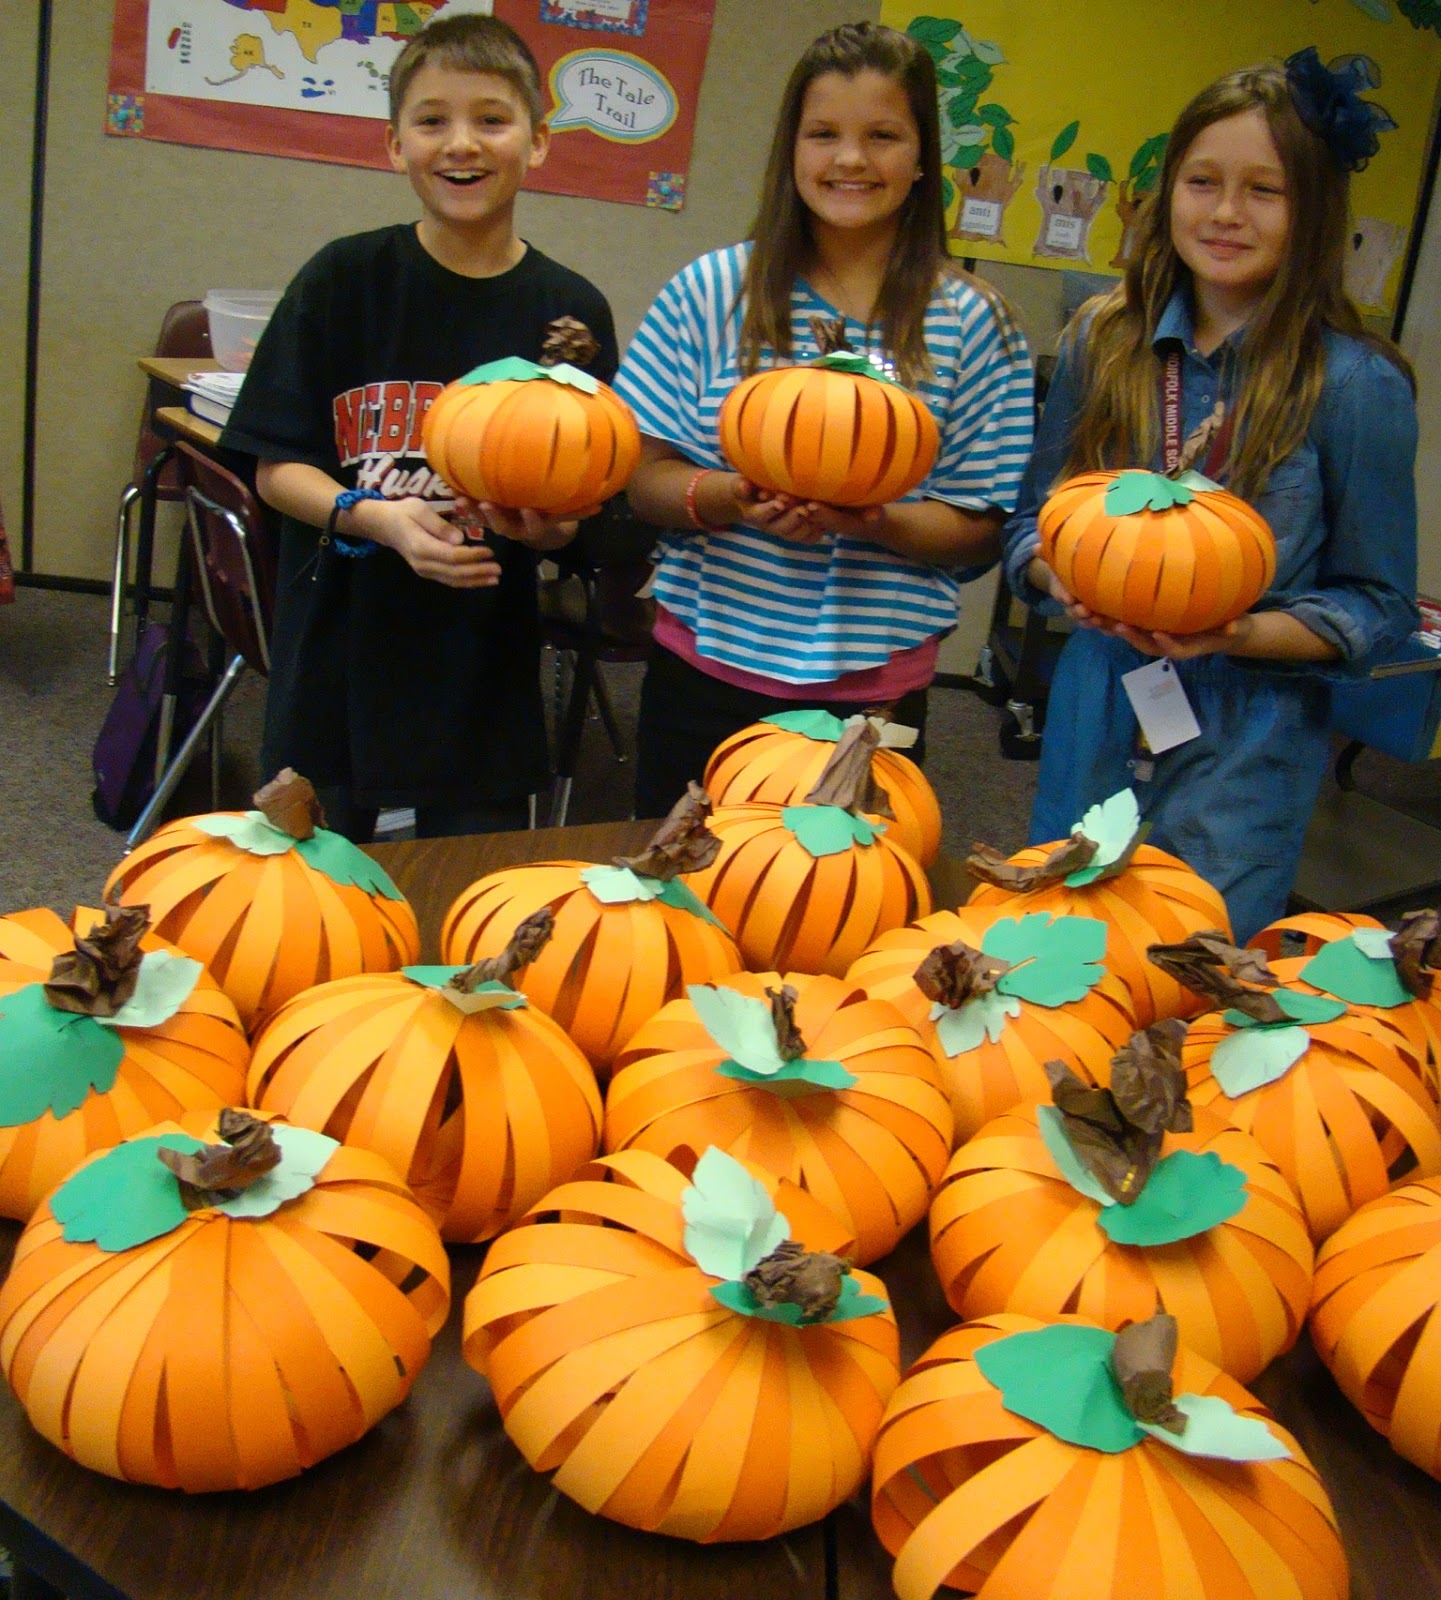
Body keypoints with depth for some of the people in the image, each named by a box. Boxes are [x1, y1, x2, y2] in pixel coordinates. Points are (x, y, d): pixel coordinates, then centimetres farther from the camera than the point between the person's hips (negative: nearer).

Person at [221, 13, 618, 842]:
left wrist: (543, 523, -19)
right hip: (339, 664, 0)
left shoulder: (571, 310, 0)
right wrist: (376, 517, -20)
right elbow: (277, 469, -2)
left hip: (485, 675, 1)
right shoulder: (344, 279, -2)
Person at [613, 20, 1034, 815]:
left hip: (873, 699, -1)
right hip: (703, 674, 1)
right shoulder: (711, 290, 0)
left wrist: (875, 519, -21)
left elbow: (981, 532, -2)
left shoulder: (970, 323, -2)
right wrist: (731, 498, -19)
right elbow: (642, 476, 0)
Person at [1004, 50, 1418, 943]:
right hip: (1092, 731, 4)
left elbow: (1380, 609, -5)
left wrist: (1243, 633, -20)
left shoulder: (1357, 386, -9)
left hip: (1241, 766, -3)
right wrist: (1061, 575, -12)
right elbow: (1035, 520, 10)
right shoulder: (1105, 340, 2)